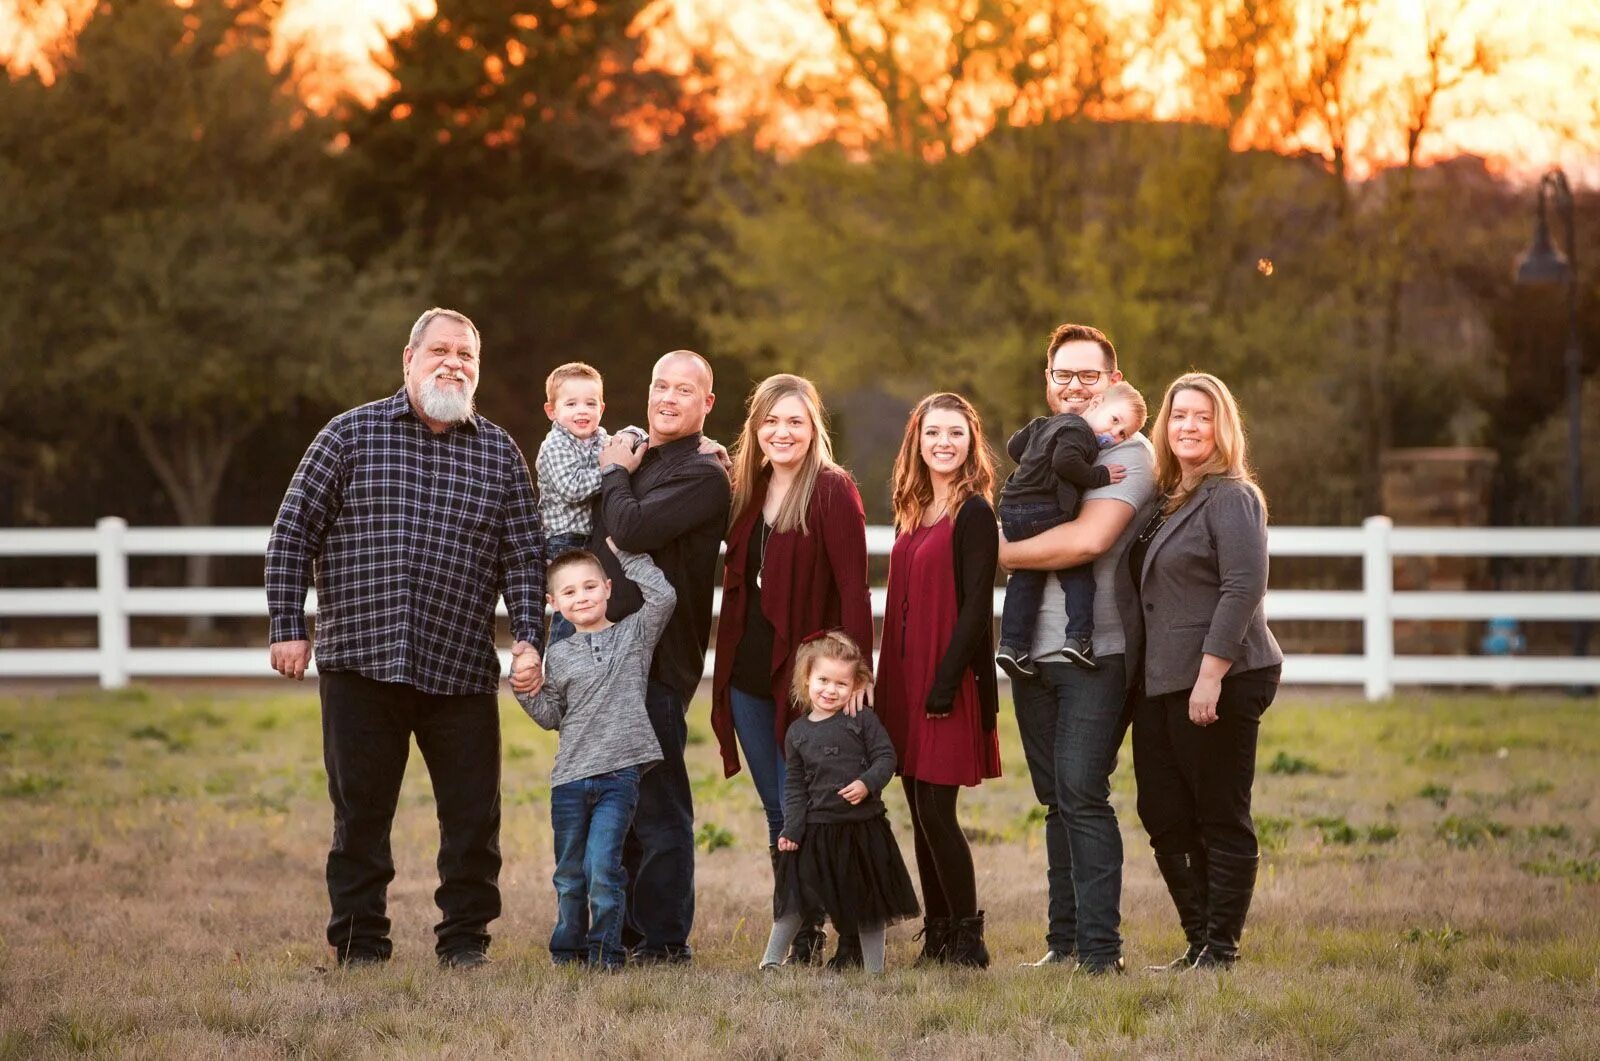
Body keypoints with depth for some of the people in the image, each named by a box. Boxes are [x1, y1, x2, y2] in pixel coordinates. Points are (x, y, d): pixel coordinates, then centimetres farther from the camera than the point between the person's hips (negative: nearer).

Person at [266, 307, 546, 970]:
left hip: (462, 669, 2)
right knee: (360, 809, 4)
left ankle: (465, 936, 15)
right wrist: (288, 626, -2)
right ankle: (359, 942, 13)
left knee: (473, 813, 2)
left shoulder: (500, 454, 9)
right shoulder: (350, 435, 3)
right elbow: (293, 534, 3)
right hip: (359, 661, -1)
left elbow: (524, 555, 8)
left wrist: (529, 639, -4)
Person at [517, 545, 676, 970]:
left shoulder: (633, 635, 7)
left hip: (619, 774, -3)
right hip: (570, 776, 3)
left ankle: (604, 949, -3)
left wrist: (630, 558, 0)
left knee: (602, 865, -13)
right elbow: (552, 717, 14)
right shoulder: (558, 655, 11)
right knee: (570, 873, 10)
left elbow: (663, 596, -7)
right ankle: (567, 947, 22)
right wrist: (529, 693, -4)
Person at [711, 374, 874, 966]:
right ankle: (800, 935, 16)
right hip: (748, 675, 7)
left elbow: (852, 586, -13)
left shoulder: (832, 491, -8)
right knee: (779, 816, 9)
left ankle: (854, 936, -1)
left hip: (805, 676, -7)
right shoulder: (749, 490, 14)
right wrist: (727, 667, 10)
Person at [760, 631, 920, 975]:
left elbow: (885, 757, -6)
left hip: (863, 826, -1)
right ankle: (771, 960, 10)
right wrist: (792, 828, -2)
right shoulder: (798, 732, 4)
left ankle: (874, 968, 17)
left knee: (868, 901, 8)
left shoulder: (863, 720, -3)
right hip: (816, 829, 1)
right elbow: (794, 786, 6)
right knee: (795, 896, 2)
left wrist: (867, 783, -24)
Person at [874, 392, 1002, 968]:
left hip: (948, 681, -7)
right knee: (922, 814, 8)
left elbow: (976, 607, -14)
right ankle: (938, 936, 14)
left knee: (936, 810, -8)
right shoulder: (914, 513, 15)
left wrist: (944, 684, -19)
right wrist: (887, 684, 12)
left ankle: (967, 939, -1)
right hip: (908, 680, 8)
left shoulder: (973, 513, -8)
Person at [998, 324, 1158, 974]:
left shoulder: (1129, 454, -5)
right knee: (1057, 799, 9)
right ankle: (1064, 939, 14)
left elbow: (1087, 539, -18)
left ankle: (1100, 947, -12)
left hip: (1096, 656, -7)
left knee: (1082, 793, -13)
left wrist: (1002, 552, -7)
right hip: (1034, 652, 7)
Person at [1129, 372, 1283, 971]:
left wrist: (1211, 674, -23)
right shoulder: (1166, 500, 17)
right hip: (1163, 683, 9)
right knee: (1164, 816, 9)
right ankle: (1200, 941, 17)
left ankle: (1220, 950, 3)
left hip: (1221, 682, -9)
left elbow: (1243, 589, -18)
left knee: (1221, 820, -2)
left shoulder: (1231, 497, -9)